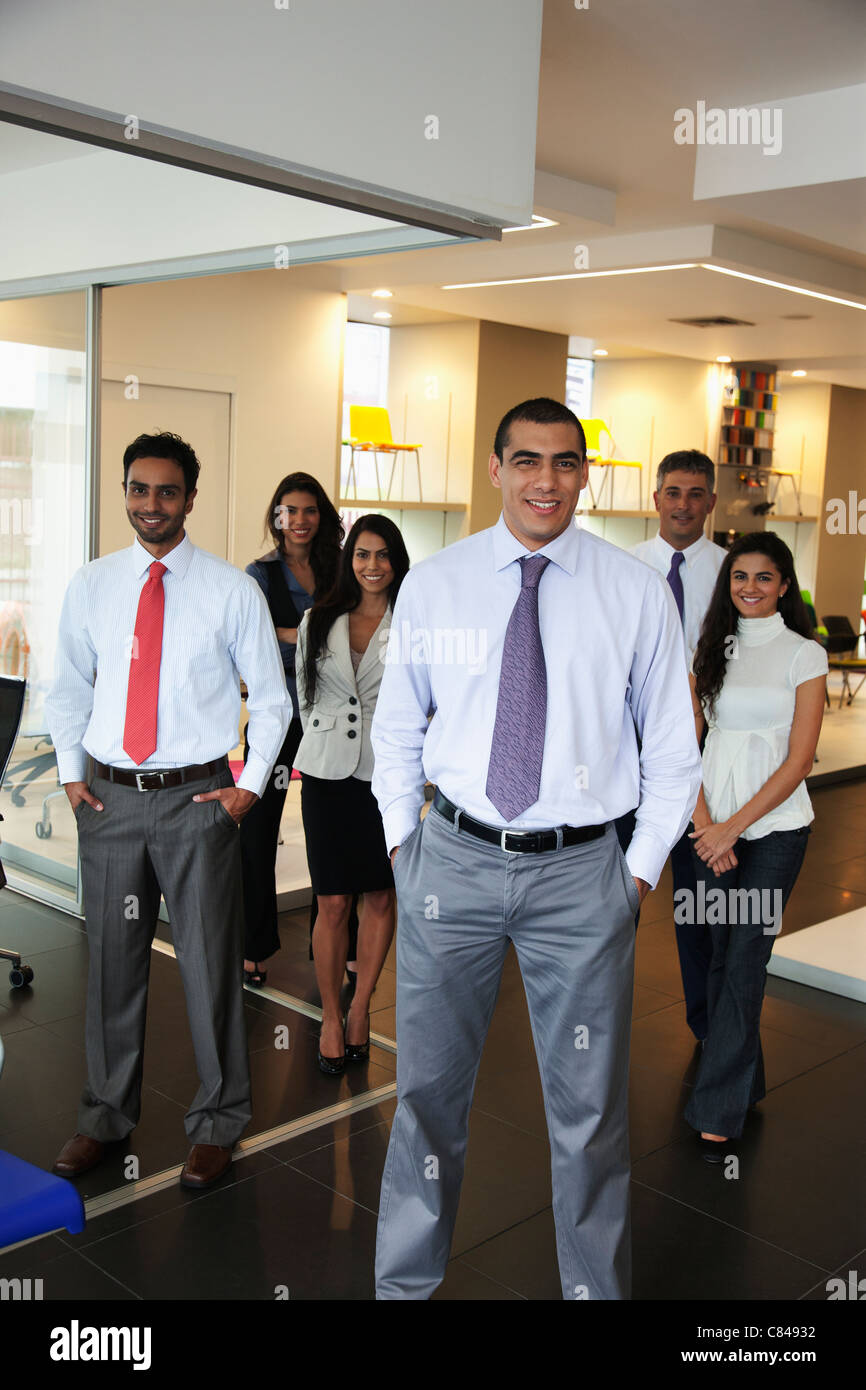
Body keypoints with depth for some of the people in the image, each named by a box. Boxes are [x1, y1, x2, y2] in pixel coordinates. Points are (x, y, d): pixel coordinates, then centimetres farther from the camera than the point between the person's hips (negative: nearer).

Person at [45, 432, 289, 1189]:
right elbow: (69, 687, 16)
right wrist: (71, 772, 7)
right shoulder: (91, 585, 5)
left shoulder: (232, 589, -4)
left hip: (198, 797, -3)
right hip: (109, 796, 3)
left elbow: (270, 697, 3)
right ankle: (106, 1113, 32)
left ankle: (219, 1120, 23)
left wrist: (250, 786, -3)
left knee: (210, 962, 5)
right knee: (112, 960, 13)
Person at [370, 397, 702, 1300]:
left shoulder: (637, 594, -3)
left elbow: (672, 750, 4)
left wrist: (642, 870, 1)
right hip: (453, 859, 1)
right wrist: (402, 844, 5)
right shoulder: (432, 585, 0)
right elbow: (396, 728, 10)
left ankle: (596, 1285, 34)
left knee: (589, 1103, 12)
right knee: (428, 1089, 14)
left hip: (581, 869, -1)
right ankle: (405, 1279, 35)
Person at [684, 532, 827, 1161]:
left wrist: (734, 825, -11)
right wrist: (705, 824, -6)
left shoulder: (804, 654, -2)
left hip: (775, 826, -4)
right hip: (715, 826, 4)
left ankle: (719, 1113, 1)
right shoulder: (713, 651, 9)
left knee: (745, 960, -5)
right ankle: (743, 1079, 25)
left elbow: (799, 758, -7)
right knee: (721, 955, 8)